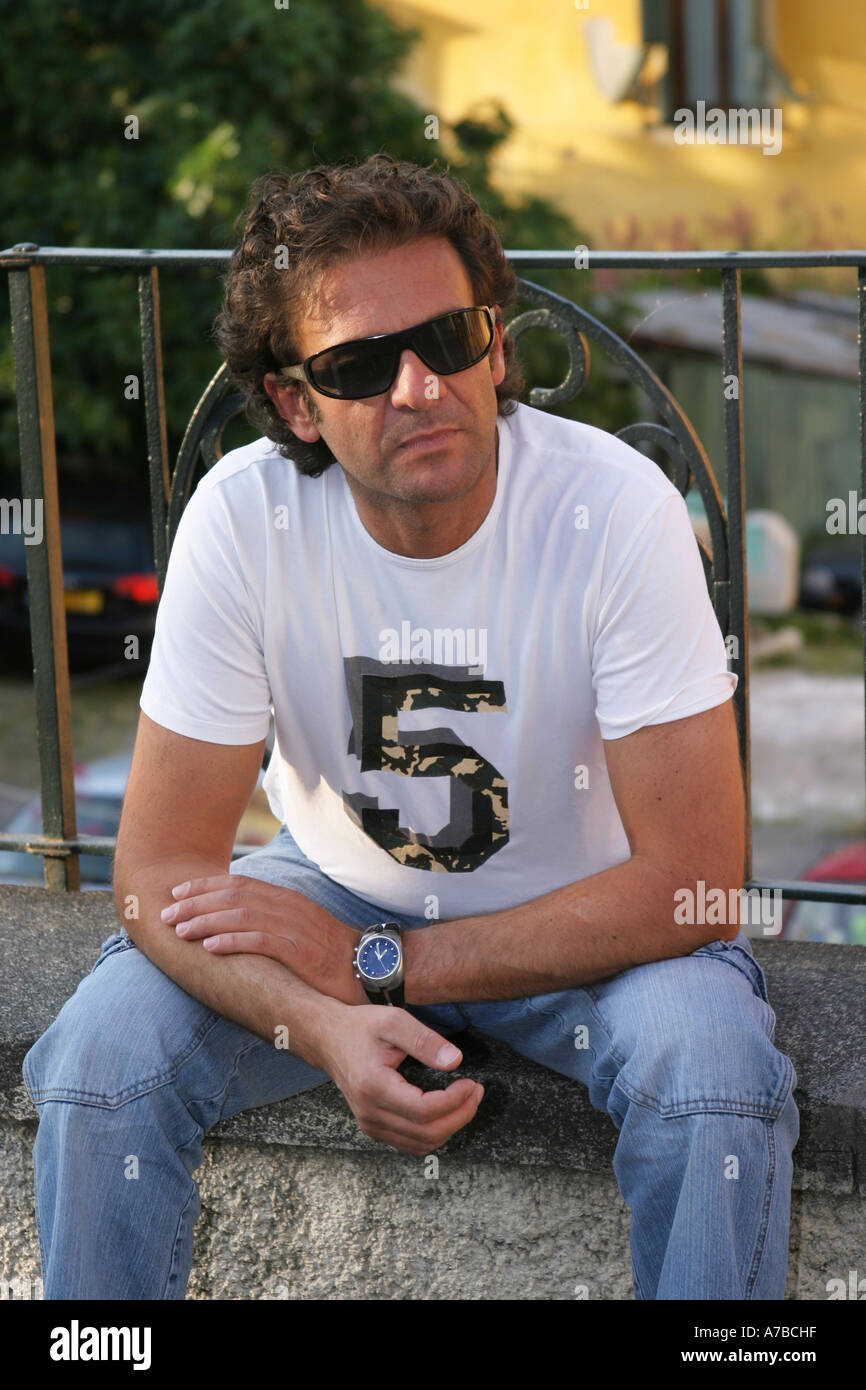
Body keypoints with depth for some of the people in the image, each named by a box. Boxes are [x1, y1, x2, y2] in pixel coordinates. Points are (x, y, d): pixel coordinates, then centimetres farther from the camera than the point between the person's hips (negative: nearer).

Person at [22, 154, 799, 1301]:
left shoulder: (618, 508, -26)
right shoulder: (242, 518, -21)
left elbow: (691, 883, -25)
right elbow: (159, 865, -18)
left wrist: (372, 964, -25)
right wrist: (321, 1028, -38)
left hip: (580, 913, -1)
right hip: (334, 887, 2)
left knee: (713, 1073, -30)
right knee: (101, 1055, -21)